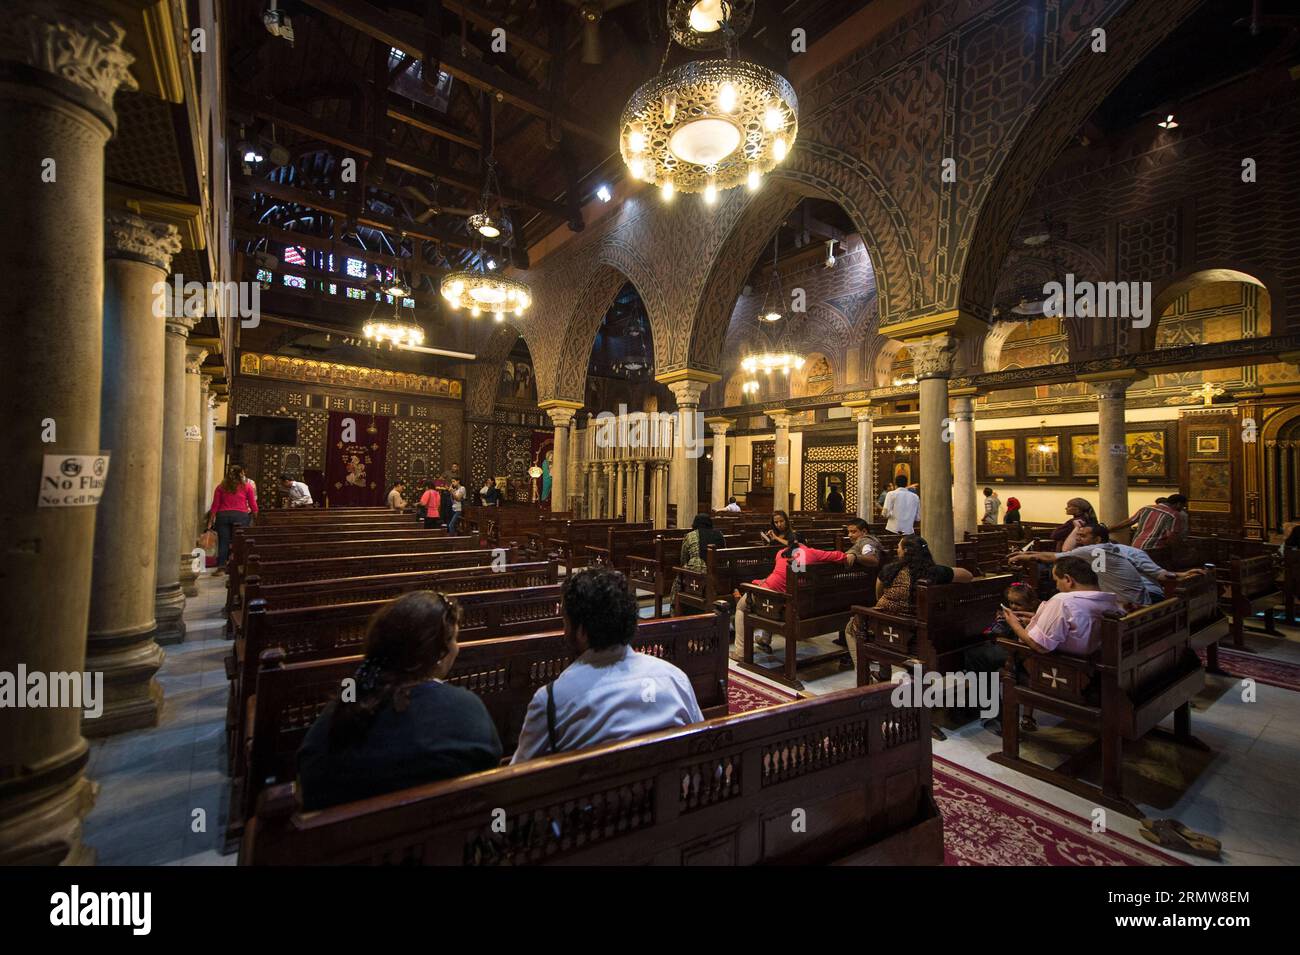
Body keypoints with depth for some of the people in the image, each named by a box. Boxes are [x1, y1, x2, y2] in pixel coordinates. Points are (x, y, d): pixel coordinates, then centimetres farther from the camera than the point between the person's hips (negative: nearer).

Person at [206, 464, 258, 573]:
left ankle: (221, 567, 0)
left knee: (223, 542, 4)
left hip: (223, 515, 2)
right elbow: (253, 504, 5)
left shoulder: (221, 487, 10)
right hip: (240, 515, -2)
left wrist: (211, 521, 12)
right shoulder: (247, 486, 5)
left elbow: (215, 505, 8)